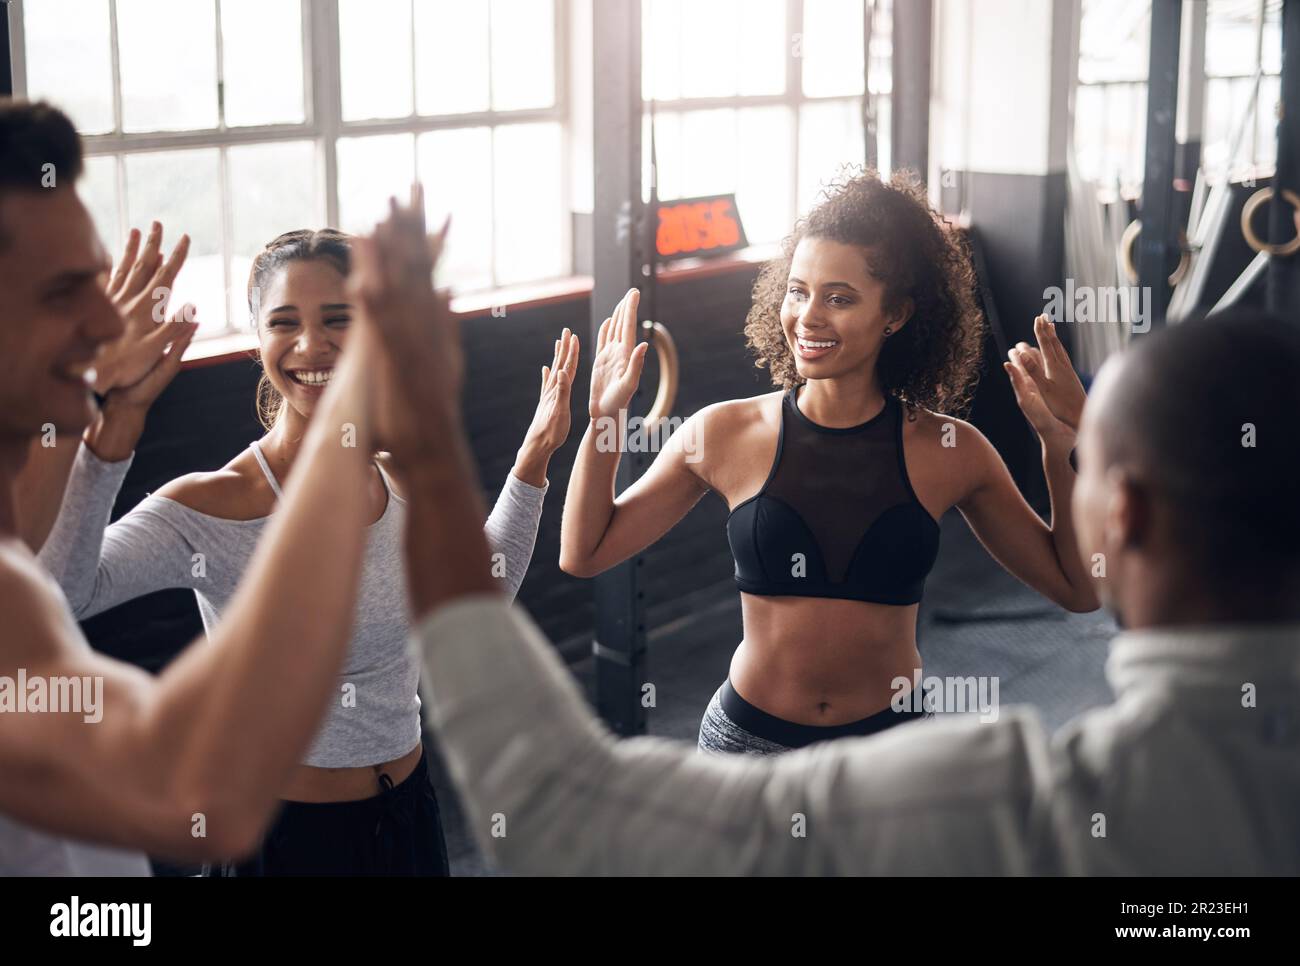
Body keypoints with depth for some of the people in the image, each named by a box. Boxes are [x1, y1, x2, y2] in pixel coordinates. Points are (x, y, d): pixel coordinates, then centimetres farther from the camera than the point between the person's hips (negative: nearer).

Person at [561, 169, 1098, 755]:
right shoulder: (722, 436, -8)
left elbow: (1076, 589, -2)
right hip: (747, 735, 0)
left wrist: (1060, 448, -13)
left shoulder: (949, 451, -8)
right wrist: (605, 417, -10)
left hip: (893, 730, 0)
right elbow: (583, 554, -2)